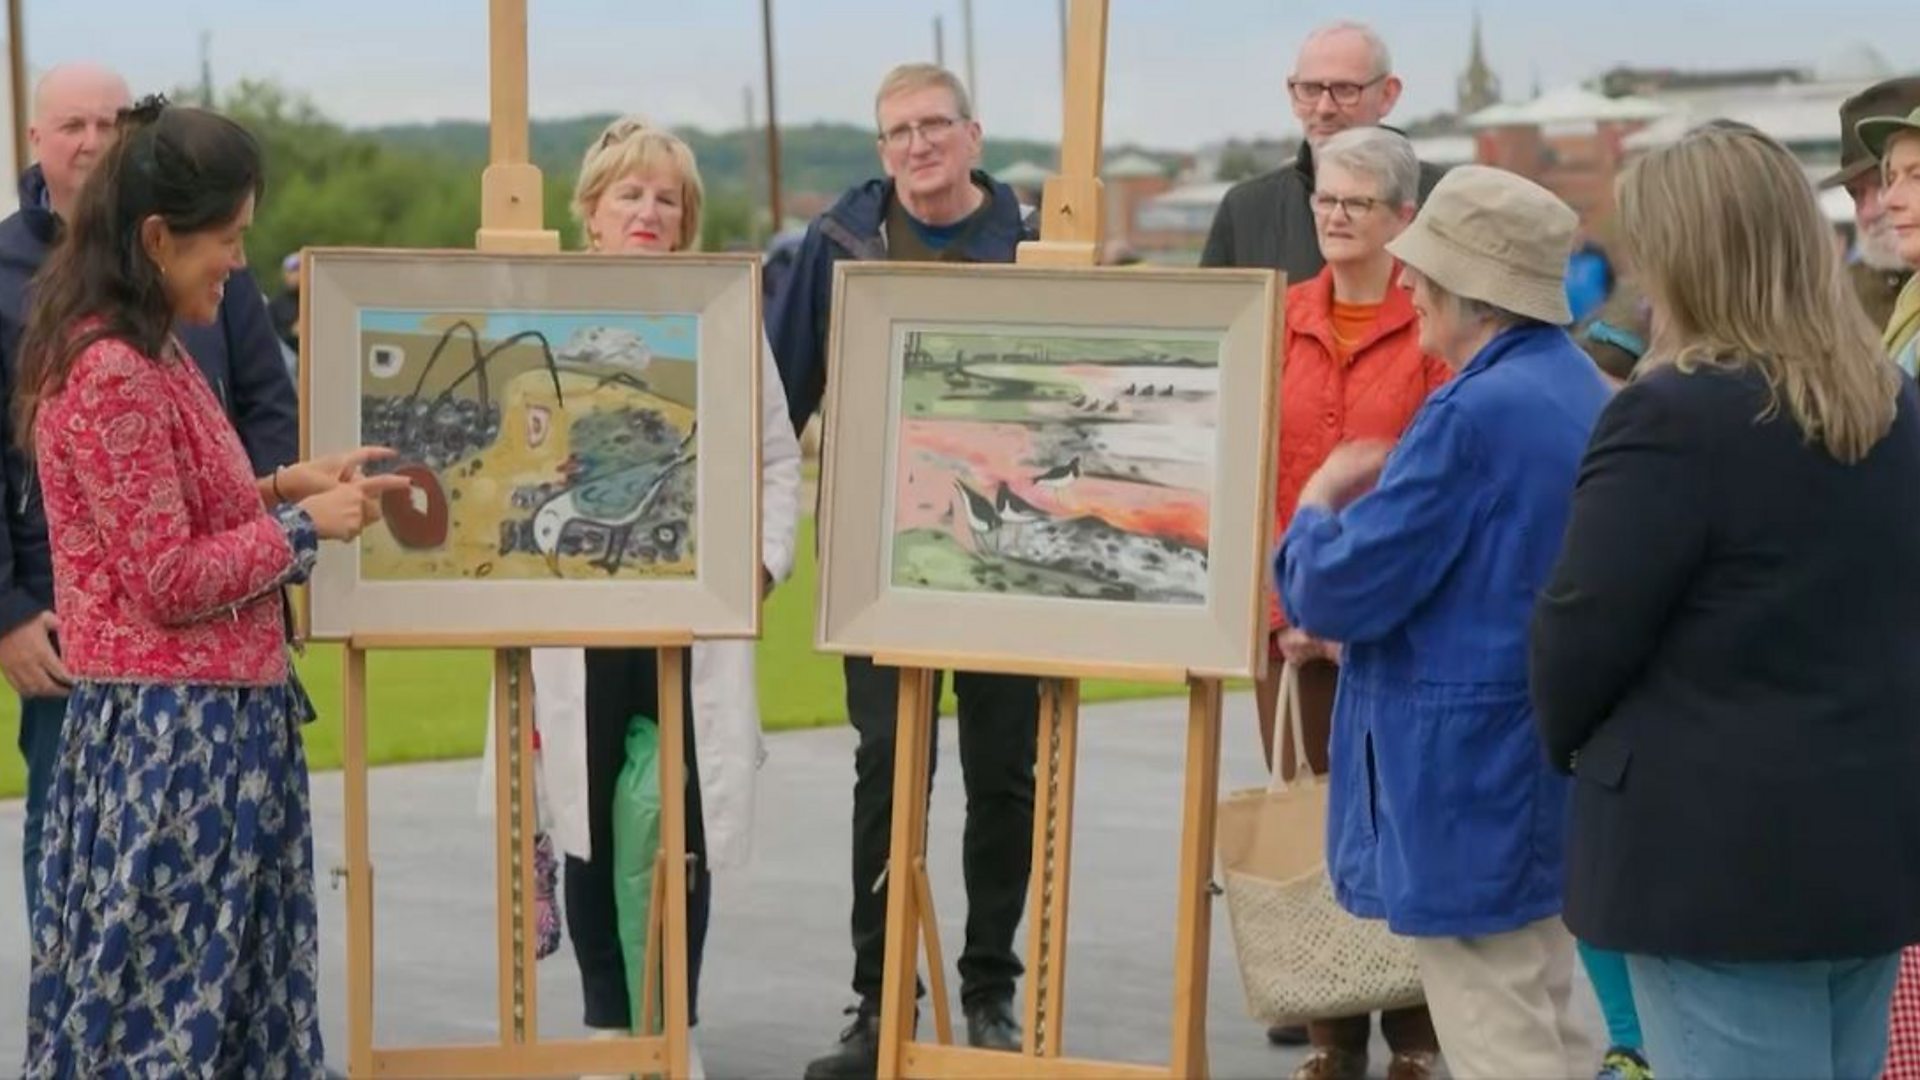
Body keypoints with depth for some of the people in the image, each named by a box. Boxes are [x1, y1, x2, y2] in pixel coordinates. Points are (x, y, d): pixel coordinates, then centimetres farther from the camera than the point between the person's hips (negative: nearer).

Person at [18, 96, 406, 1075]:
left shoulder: (150, 356, 12)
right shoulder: (110, 375, -19)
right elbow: (168, 578, -19)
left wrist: (280, 486, 7)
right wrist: (303, 525, -10)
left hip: (211, 717, 10)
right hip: (168, 728, -10)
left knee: (222, 987, 13)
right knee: (167, 999, -1)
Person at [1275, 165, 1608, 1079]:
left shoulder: (1476, 414, -21)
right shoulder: (1584, 393, 8)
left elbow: (1337, 592, -19)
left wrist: (1318, 506, 0)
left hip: (1469, 787, -10)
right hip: (1549, 784, 10)